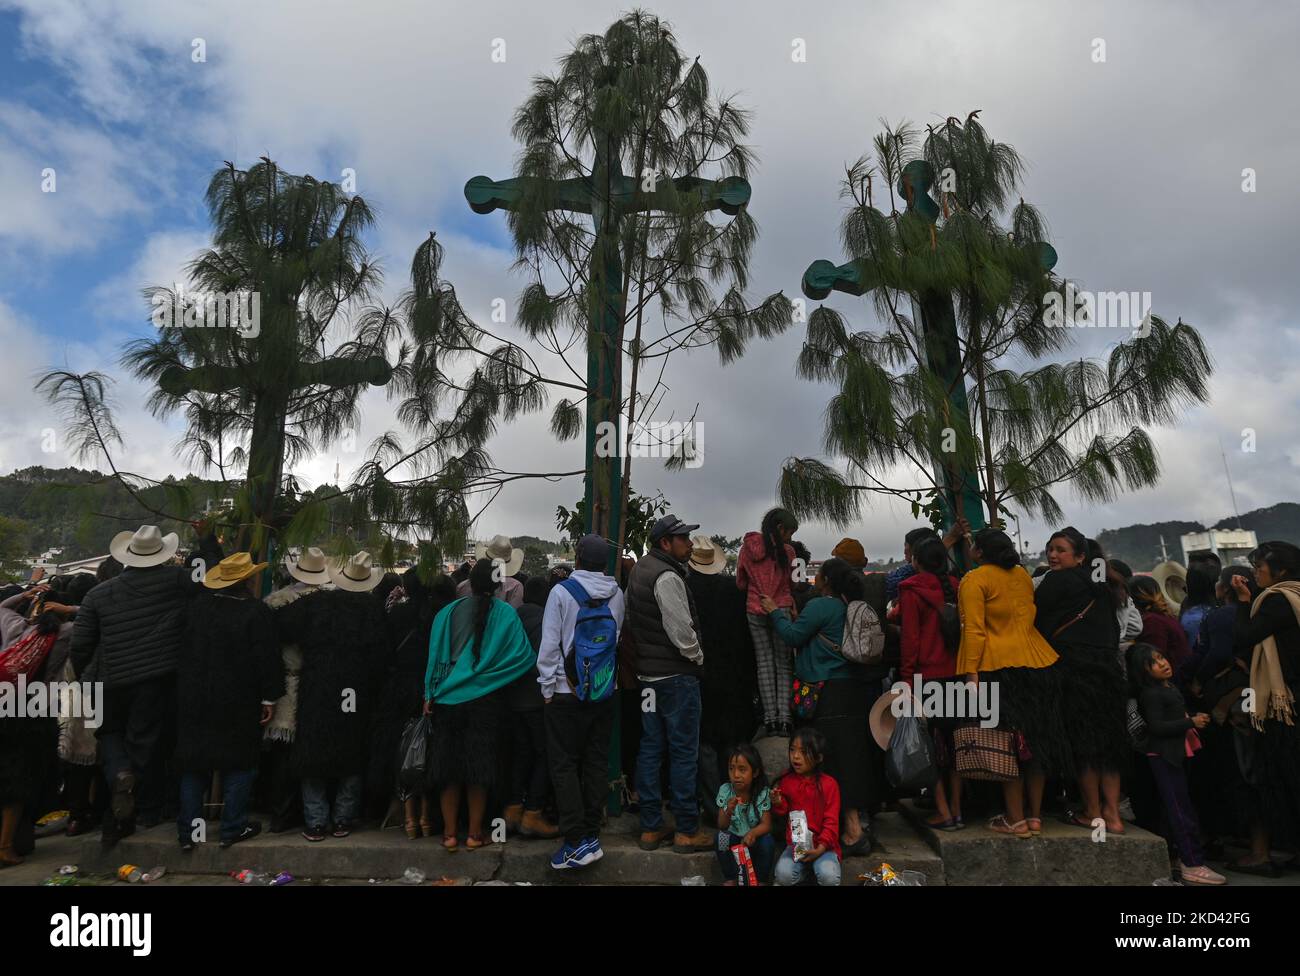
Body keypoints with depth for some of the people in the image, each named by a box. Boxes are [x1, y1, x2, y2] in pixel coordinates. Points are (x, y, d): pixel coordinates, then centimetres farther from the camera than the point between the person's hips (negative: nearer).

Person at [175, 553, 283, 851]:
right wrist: (269, 697, -6)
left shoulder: (198, 605, 0)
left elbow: (184, 649, 13)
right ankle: (233, 827, 14)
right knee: (238, 762, 9)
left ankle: (187, 831, 20)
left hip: (194, 701, 5)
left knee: (193, 763, 14)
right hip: (238, 703, -4)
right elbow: (267, 658, -15)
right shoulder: (257, 612, -16)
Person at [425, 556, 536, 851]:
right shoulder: (505, 613, -9)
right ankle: (474, 834, 16)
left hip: (448, 701, 2)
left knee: (449, 765, 12)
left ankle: (449, 833, 18)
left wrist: (430, 695, 6)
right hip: (485, 702, -2)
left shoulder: (448, 612, -1)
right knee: (479, 768, 9)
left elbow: (436, 656, 1)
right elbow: (523, 655, -10)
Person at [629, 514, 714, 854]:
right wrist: (697, 658, -5)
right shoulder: (667, 576, -18)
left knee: (650, 749, 12)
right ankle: (687, 831, 9)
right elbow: (681, 629, -21)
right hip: (676, 675, -9)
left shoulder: (639, 570, 12)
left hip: (648, 673, 9)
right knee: (684, 753, 0)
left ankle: (651, 828, 20)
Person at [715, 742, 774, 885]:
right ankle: (730, 880, -5)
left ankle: (761, 880, -4)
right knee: (722, 837, -28)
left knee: (767, 841, -30)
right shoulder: (725, 790, -13)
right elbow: (722, 827, -11)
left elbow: (766, 825, -16)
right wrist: (729, 811, -33)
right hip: (734, 837, 1)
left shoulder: (763, 793, -16)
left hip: (754, 838, -1)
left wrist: (752, 833, -39)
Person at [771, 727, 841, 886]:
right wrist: (778, 804, -9)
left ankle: (816, 867, 6)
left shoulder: (829, 784, -8)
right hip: (795, 843, 2)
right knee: (783, 875, -22)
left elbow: (831, 821, -7)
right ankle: (804, 869, 9)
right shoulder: (786, 780, 1)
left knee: (829, 877, -28)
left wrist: (821, 848, -16)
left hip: (822, 844, -2)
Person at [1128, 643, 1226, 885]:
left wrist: (1195, 718, 10)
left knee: (1178, 809, 14)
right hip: (1163, 756, -9)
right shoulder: (1151, 694, -14)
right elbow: (1157, 727, -21)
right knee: (1182, 810, -9)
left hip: (1172, 755, 9)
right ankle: (1193, 865, -7)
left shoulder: (1169, 688, 15)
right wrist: (1191, 722, -18)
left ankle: (1181, 857, 23)